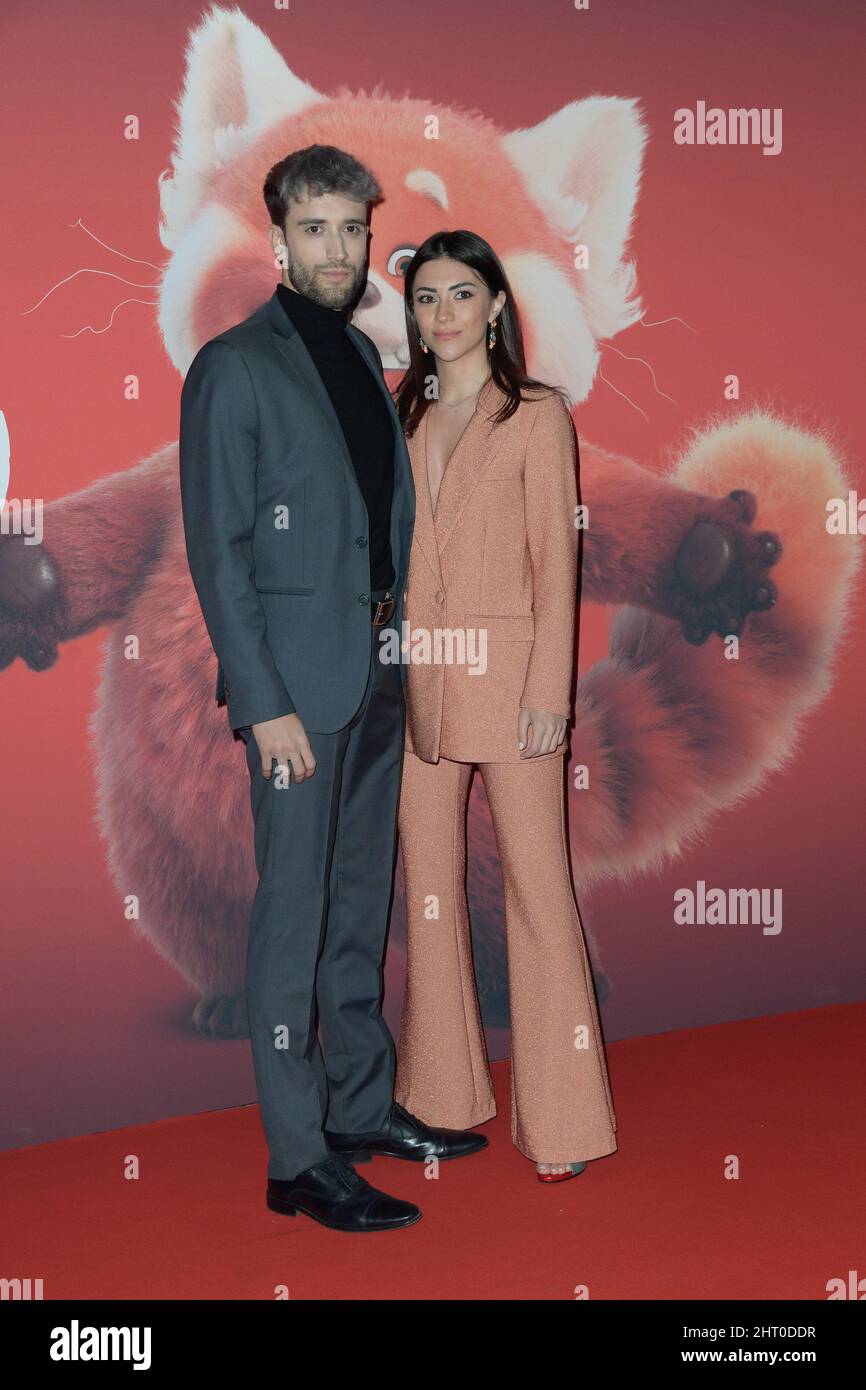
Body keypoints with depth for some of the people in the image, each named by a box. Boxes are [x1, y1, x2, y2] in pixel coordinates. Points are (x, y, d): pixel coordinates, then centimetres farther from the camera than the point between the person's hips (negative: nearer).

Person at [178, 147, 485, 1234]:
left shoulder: (360, 355, 16)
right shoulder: (233, 368, -7)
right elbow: (217, 552, -11)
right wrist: (265, 702, -16)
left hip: (376, 676, 7)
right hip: (297, 685, -7)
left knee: (360, 907, 15)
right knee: (295, 917, -1)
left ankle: (362, 1107, 29)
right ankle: (299, 1158, 9)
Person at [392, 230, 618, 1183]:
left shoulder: (537, 415, 0)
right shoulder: (403, 420, 14)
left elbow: (555, 559, -5)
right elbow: (385, 555, 14)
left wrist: (548, 693, -12)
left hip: (505, 673, -5)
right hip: (416, 677, 5)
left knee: (536, 881, -4)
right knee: (428, 880, 10)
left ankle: (559, 1119, 7)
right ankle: (442, 1093, 24)